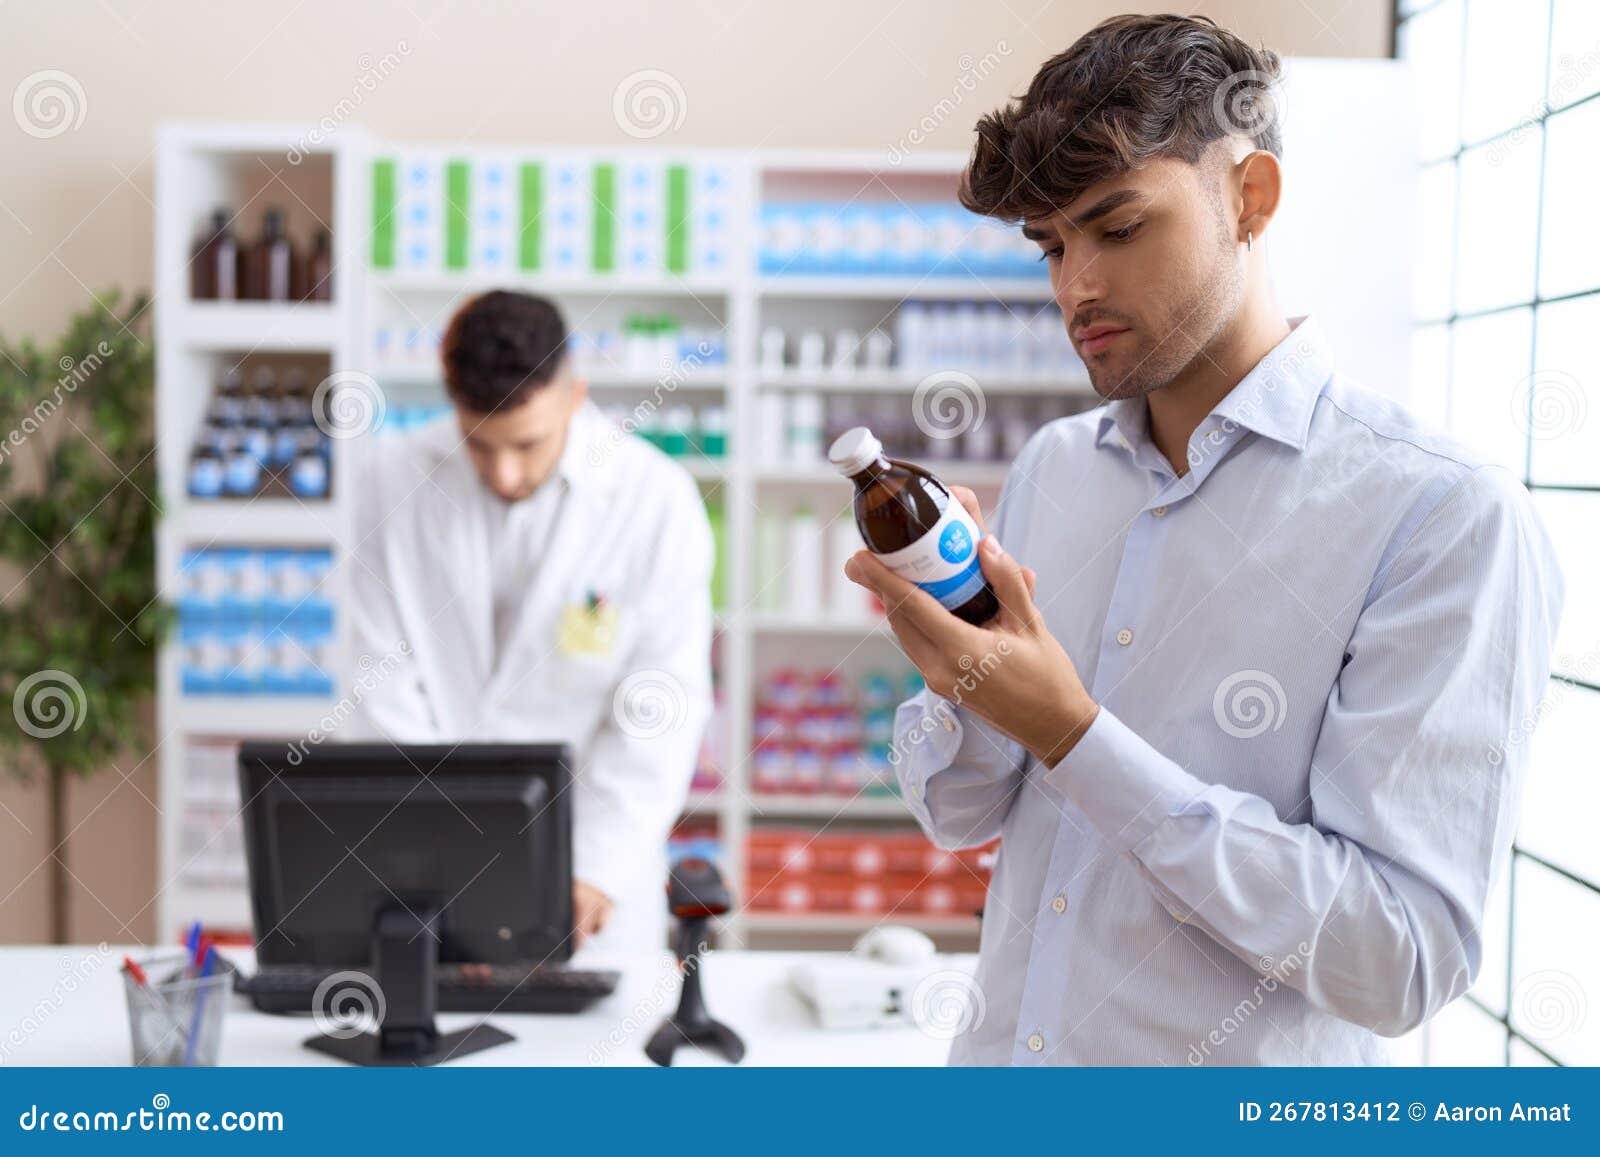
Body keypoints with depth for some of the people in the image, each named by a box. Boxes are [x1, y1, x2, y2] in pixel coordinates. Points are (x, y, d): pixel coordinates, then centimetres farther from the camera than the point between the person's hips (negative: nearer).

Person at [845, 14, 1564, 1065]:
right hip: (1000, 1053, 5)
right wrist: (956, 672, -17)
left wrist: (1072, 736, -26)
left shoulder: (1447, 519, -17)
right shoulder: (1050, 468, 1)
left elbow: (1403, 963, -22)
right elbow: (965, 817, 4)